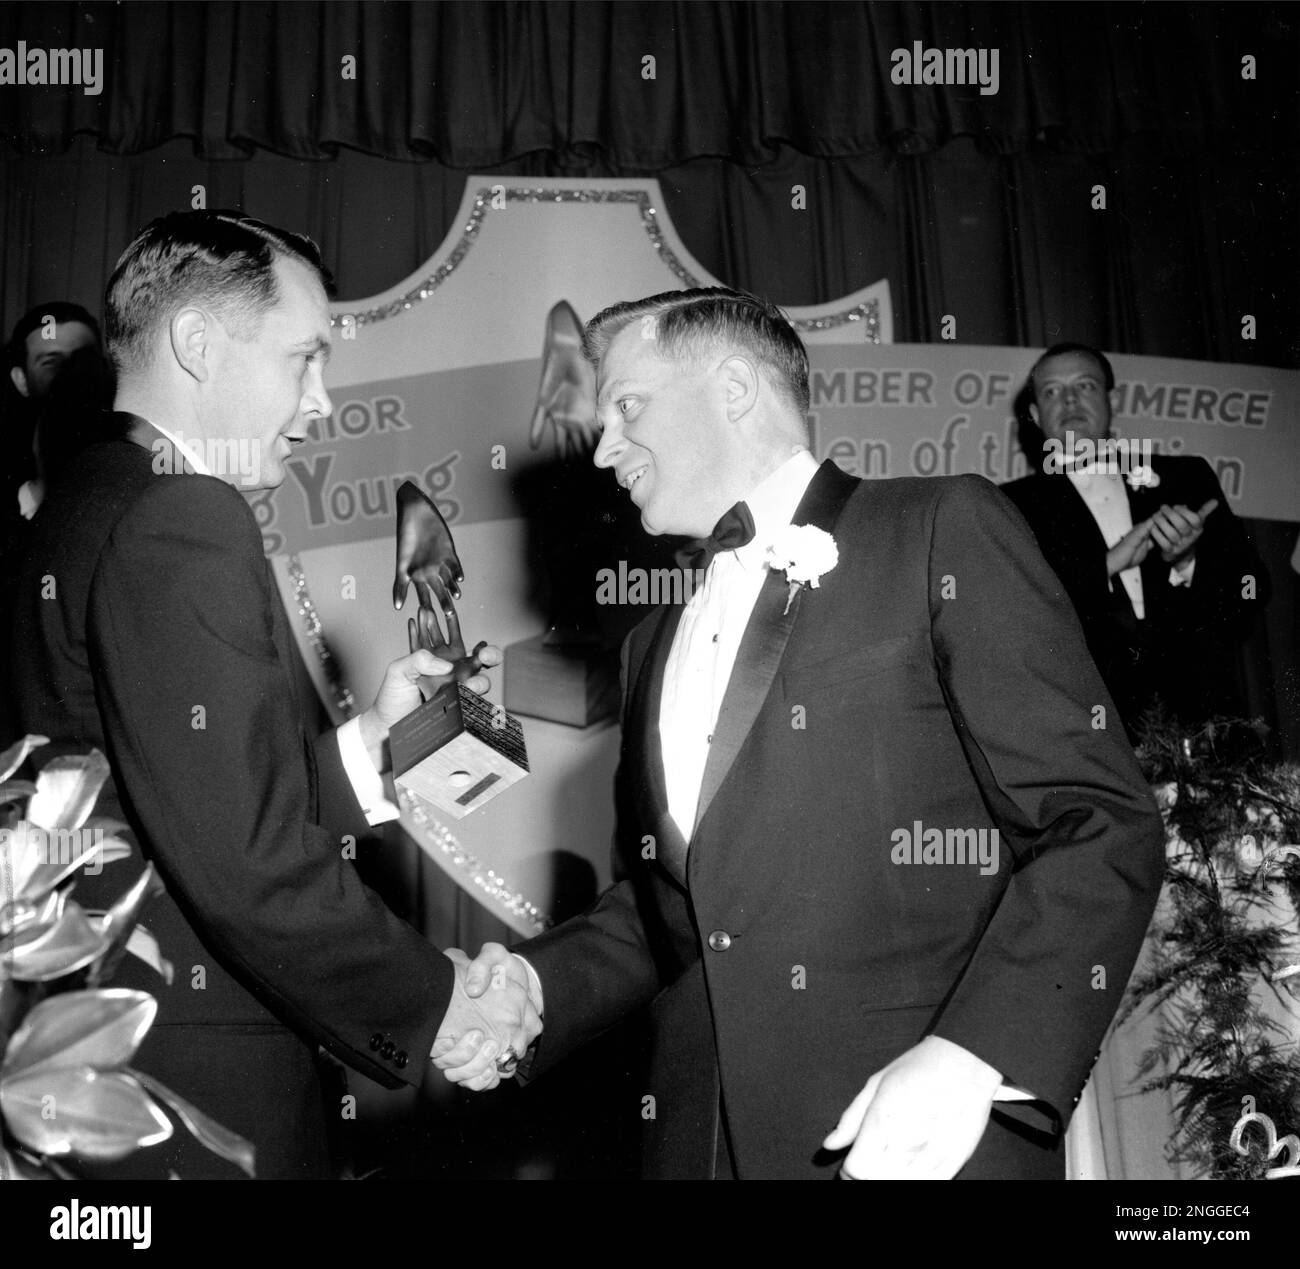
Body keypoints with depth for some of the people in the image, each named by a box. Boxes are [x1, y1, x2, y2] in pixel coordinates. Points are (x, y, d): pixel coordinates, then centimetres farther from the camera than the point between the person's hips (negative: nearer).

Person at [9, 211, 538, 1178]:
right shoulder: (181, 522, -19)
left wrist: (370, 746, 5)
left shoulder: (87, 506, 10)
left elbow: (192, 797, 6)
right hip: (203, 1097, -9)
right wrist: (429, 1000, -15)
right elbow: (242, 855, -26)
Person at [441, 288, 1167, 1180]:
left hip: (927, 1136, -5)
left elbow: (1103, 824, -11)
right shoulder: (657, 645, 16)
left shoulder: (944, 533, -4)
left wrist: (975, 1060, -22)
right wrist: (537, 984, 1)